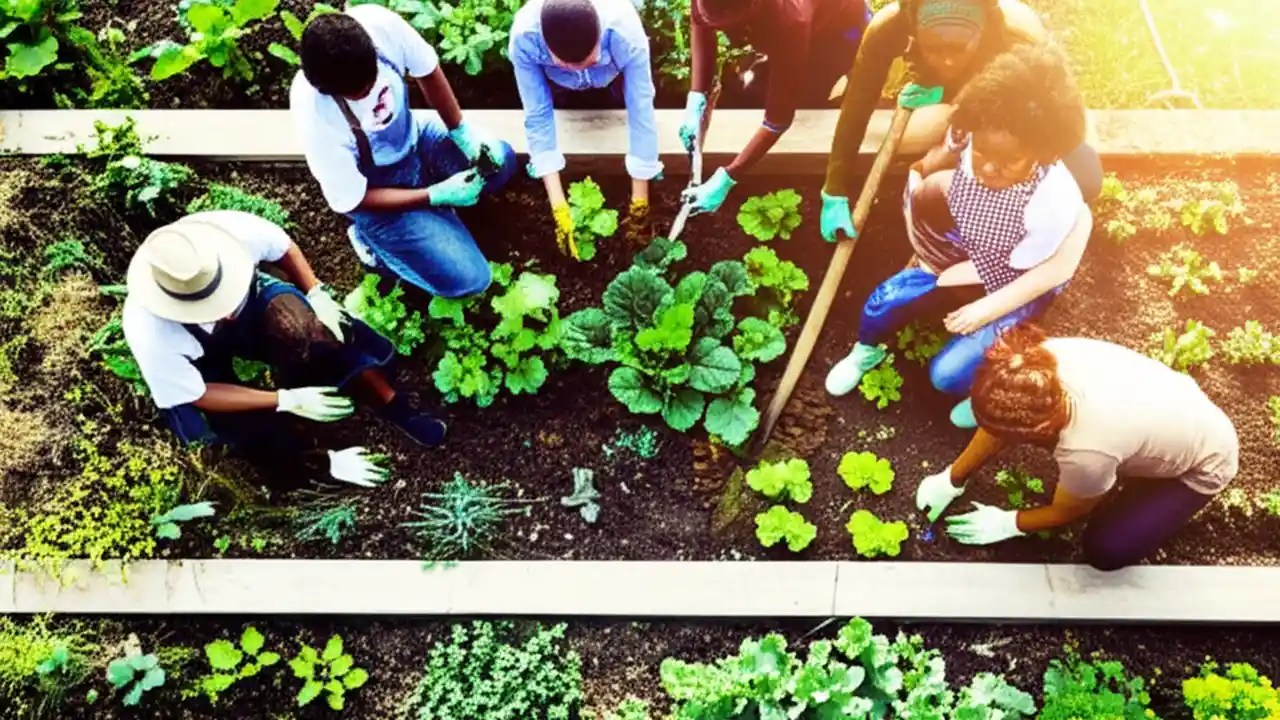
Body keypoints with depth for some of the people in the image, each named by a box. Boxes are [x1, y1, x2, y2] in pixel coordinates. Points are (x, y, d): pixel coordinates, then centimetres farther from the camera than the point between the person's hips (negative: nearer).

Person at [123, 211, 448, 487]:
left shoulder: (234, 231, -36)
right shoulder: (148, 331, -38)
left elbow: (284, 248, -11)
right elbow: (198, 396, -23)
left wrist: (317, 295, -22)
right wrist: (288, 401, -29)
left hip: (251, 302, 2)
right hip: (203, 361, -1)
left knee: (293, 320, -31)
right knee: (248, 431, -25)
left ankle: (396, 409, -20)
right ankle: (324, 463, 0)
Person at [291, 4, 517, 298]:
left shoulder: (380, 23, -28)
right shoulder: (315, 115, -37)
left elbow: (428, 72, -6)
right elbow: (352, 200, -23)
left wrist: (462, 131, -13)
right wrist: (437, 195, -26)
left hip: (411, 138, 6)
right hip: (375, 186, -6)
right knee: (466, 279, -12)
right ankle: (373, 239, 9)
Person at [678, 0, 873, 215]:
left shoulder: (792, 19, -48)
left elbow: (779, 116, -40)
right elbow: (701, 26, -11)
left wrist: (725, 179, -41)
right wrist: (696, 97, -22)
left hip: (842, 20, -4)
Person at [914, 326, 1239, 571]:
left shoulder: (1086, 451, -42)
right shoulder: (1049, 356, -30)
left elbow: (1065, 513, -17)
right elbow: (1001, 421, -10)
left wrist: (1006, 524, -3)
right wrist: (952, 480, -1)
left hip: (1205, 463, -5)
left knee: (1105, 550, -13)